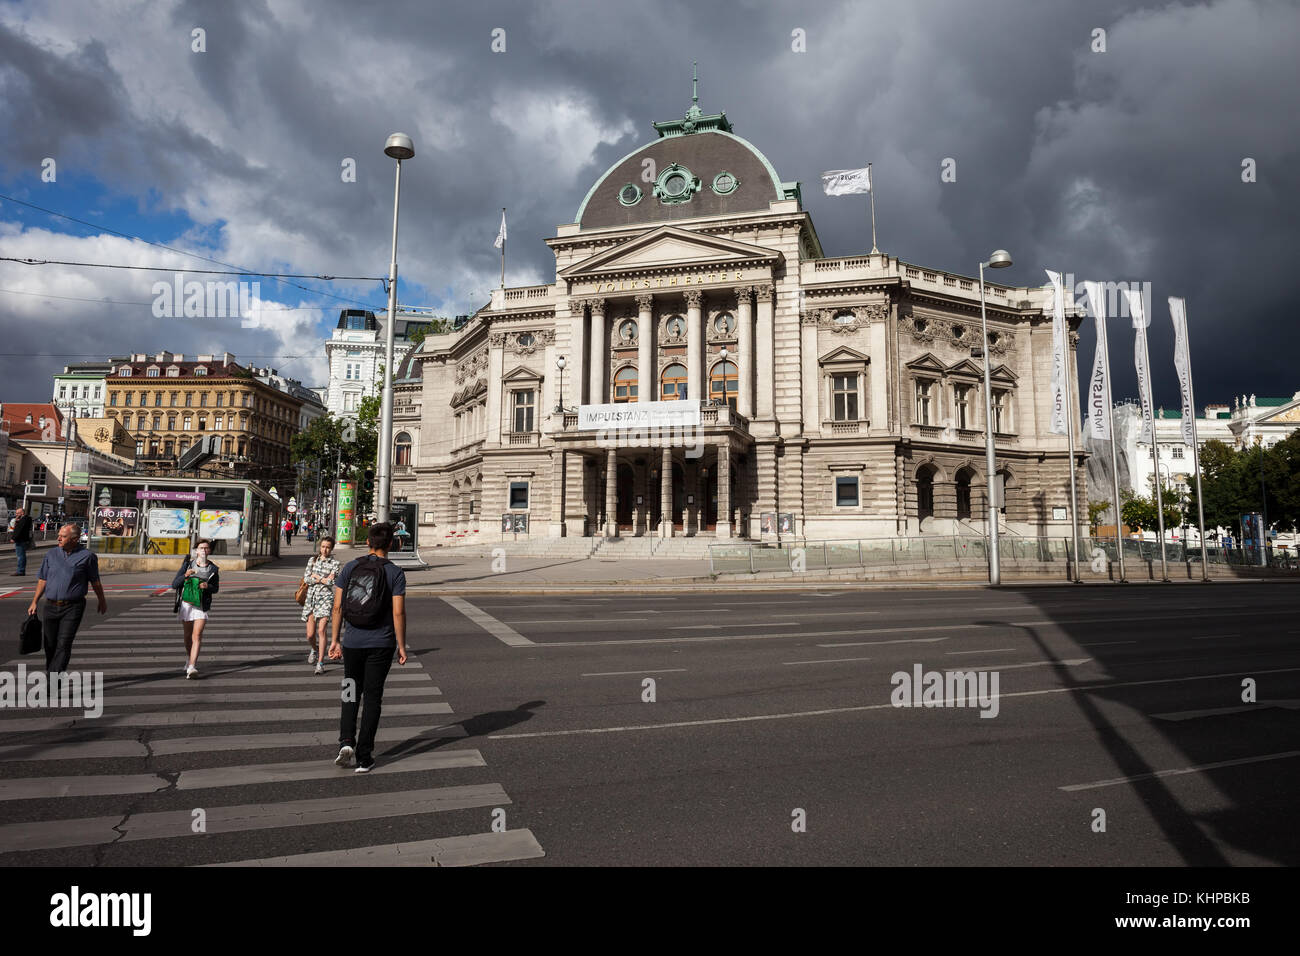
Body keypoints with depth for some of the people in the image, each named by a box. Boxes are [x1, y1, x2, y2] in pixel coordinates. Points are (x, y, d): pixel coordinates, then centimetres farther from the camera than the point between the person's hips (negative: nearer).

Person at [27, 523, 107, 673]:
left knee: (63, 645, -10)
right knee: (50, 644, 9)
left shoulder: (87, 556, -3)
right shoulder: (51, 554, 8)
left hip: (72, 608, -4)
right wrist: (34, 602, 9)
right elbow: (42, 580, 14)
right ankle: (50, 671, 27)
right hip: (51, 606, 4)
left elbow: (95, 581, 7)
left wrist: (102, 601, 16)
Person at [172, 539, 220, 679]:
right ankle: (189, 661, 39)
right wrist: (185, 575, -21)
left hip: (202, 606, -1)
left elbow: (216, 588, 9)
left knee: (197, 636, -14)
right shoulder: (188, 565, -1)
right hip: (187, 603, 1)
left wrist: (207, 586, -13)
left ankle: (191, 668, -20)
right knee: (188, 636, 15)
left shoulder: (213, 569, 0)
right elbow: (174, 584, -3)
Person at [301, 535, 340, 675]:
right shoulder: (312, 560, 12)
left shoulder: (334, 563, 2)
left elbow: (332, 582, -9)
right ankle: (314, 649, 37)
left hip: (326, 598, -3)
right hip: (311, 597, 3)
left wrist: (316, 576, -2)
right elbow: (306, 578, 1)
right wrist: (324, 579, -6)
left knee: (321, 630, -15)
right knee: (310, 635, 4)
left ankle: (320, 663, -10)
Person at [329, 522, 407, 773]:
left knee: (351, 692, 20)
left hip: (353, 641, 2)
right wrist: (401, 646, -3)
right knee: (372, 698, 7)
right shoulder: (395, 573, -8)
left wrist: (334, 640, 8)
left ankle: (346, 741, 2)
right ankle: (364, 757, 10)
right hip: (381, 644, -2)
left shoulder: (350, 568, 1)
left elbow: (337, 607, 1)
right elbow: (398, 613, -11)